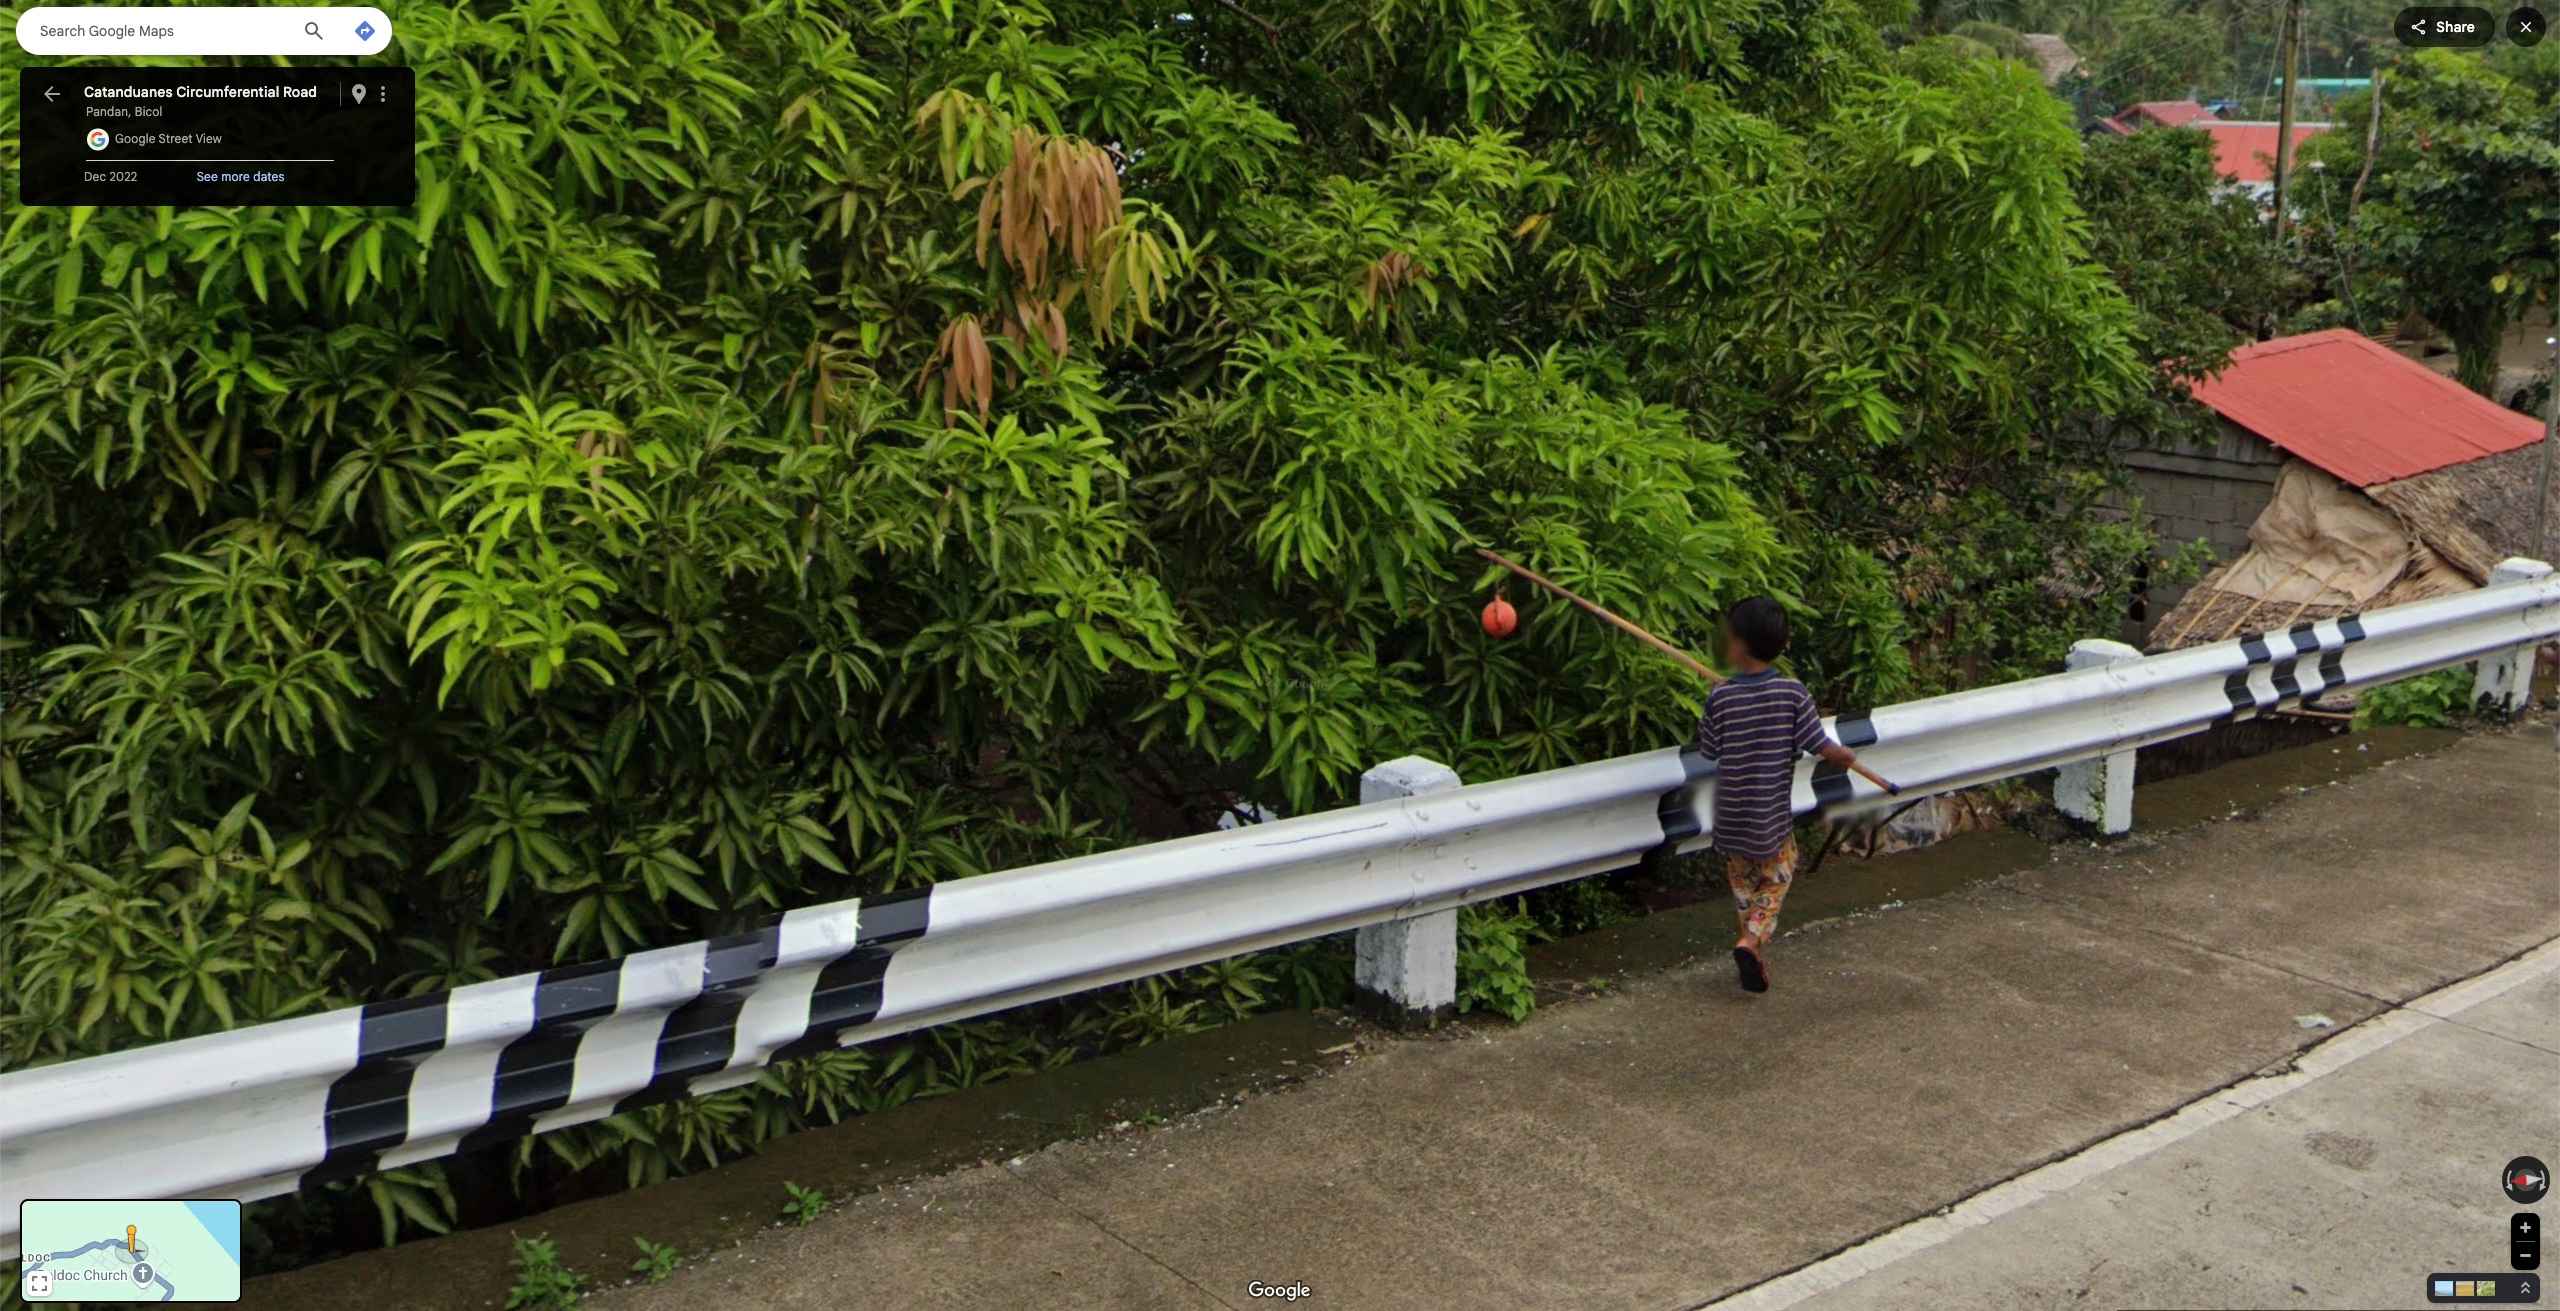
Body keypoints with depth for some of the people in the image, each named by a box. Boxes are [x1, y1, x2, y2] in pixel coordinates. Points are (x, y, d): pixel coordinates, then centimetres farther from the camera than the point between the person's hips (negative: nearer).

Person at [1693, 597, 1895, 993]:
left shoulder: (1720, 697, -13)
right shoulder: (1793, 694, -13)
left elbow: (1709, 750, -2)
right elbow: (1818, 745, -10)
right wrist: (1845, 756, 11)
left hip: (1732, 817, 1)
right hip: (1773, 816, -1)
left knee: (1744, 887, 18)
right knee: (1776, 879, 16)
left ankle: (1757, 963, 24)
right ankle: (1752, 939, -7)